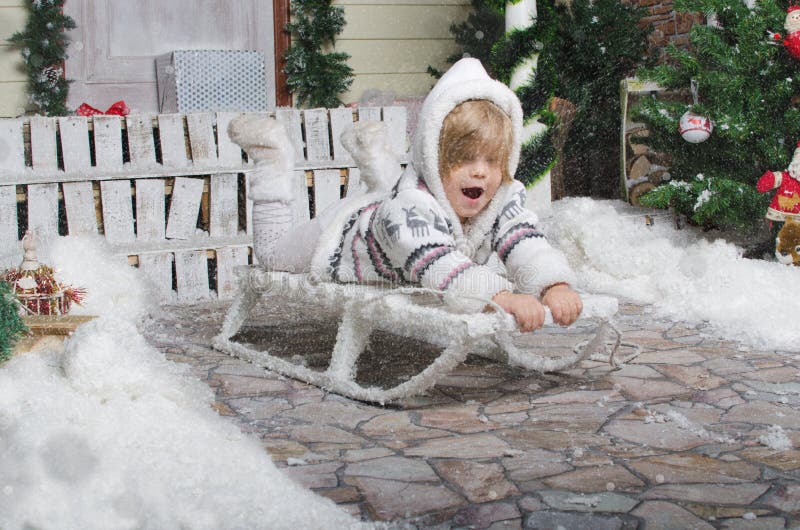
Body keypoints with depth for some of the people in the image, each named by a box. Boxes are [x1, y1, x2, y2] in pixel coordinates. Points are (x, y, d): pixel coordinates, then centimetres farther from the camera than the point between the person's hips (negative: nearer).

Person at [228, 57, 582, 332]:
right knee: (273, 252, 22)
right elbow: (440, 269, -67)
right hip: (346, 231, -5)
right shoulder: (409, 210, -53)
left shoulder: (504, 198, -36)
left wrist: (556, 285, -69)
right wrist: (501, 296, -82)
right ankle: (272, 157, 31)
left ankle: (371, 148, 56)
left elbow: (526, 244, -48)